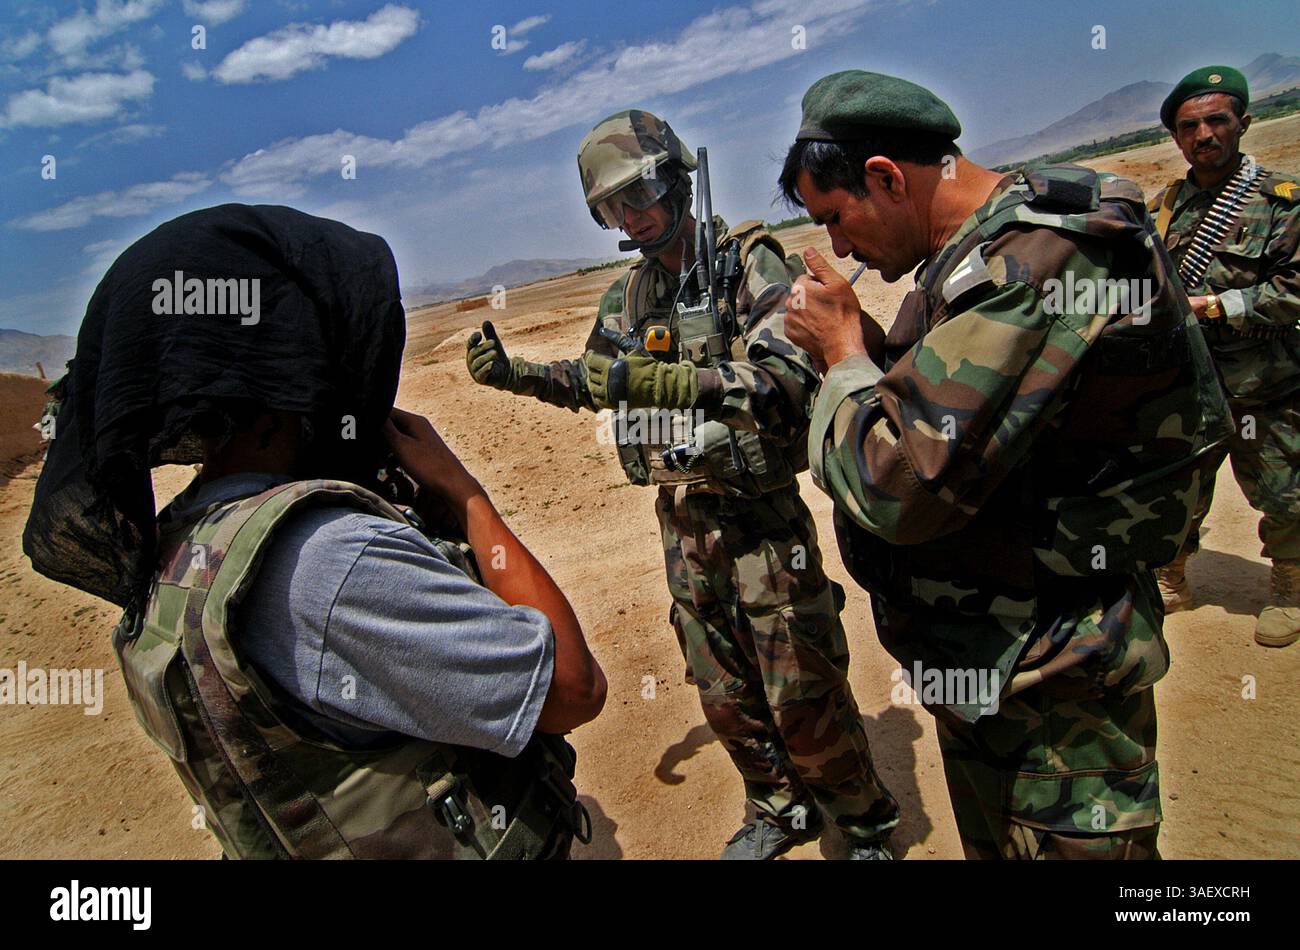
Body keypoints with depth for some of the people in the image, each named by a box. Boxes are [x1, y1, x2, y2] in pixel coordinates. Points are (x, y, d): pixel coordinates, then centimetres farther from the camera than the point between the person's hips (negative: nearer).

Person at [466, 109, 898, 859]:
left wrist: (664, 381, -37)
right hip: (683, 523, 6)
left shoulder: (749, 264, -12)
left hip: (762, 518, -6)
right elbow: (592, 380, 24)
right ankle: (781, 812, 42)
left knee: (802, 698, 5)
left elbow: (790, 377, -27)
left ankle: (866, 824, 32)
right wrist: (515, 371, 9)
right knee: (725, 697, 18)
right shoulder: (628, 297, 9)